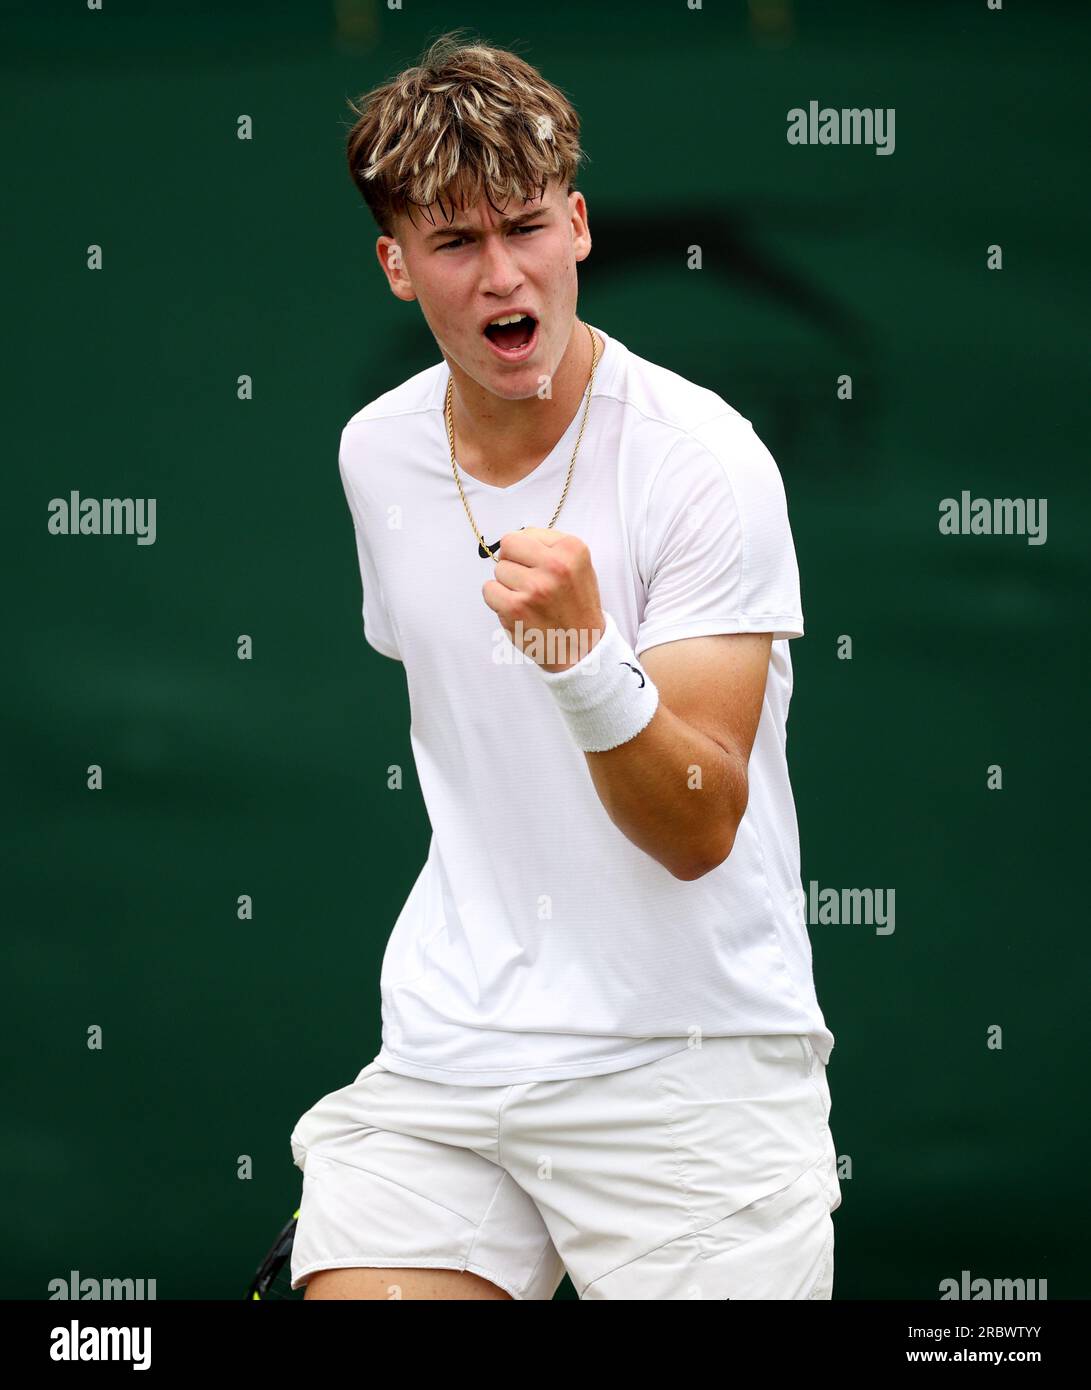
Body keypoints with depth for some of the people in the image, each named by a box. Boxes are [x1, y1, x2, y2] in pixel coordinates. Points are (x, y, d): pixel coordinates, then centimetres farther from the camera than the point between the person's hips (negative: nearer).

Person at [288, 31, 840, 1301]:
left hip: (691, 1070, -4)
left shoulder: (703, 459, -13)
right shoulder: (376, 453, 4)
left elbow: (701, 830, -18)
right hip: (443, 1056, 5)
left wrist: (586, 661, -35)